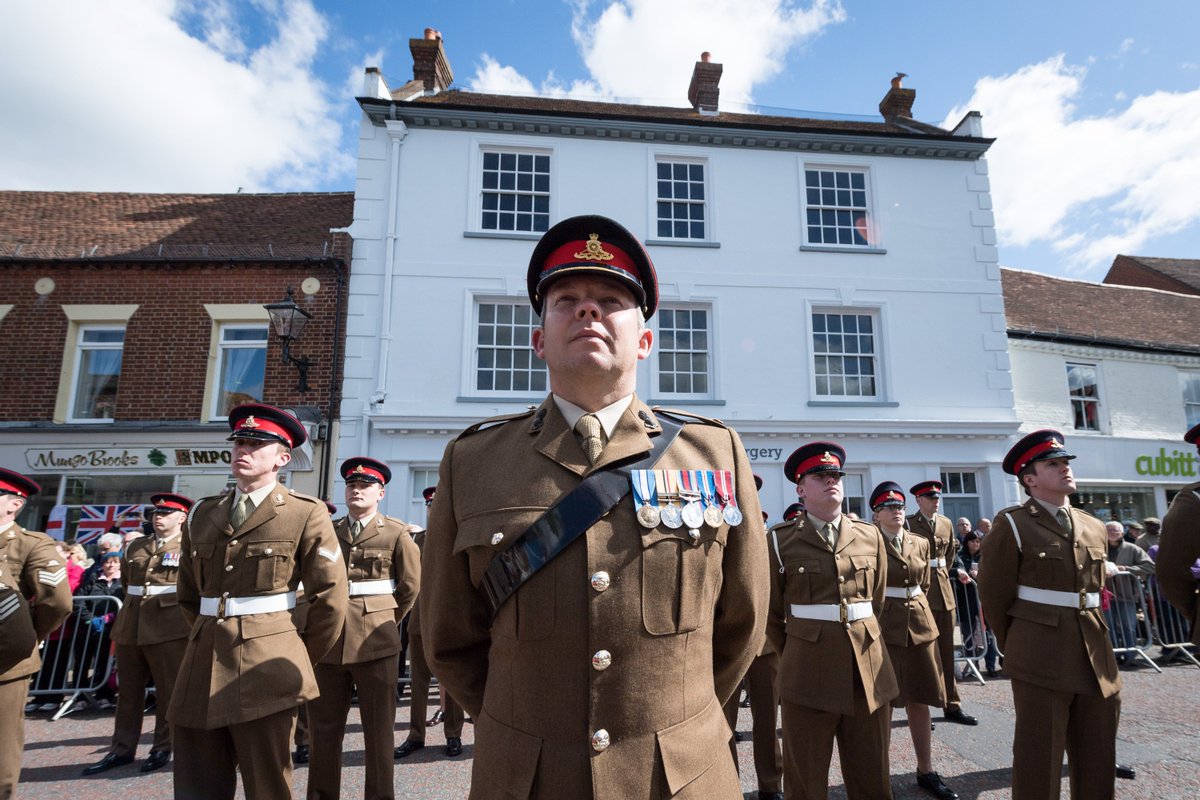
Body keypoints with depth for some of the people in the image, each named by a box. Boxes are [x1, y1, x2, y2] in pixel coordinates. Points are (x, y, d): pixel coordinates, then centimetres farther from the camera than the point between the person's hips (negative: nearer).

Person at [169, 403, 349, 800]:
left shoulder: (305, 513, -6)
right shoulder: (202, 515, 11)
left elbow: (331, 599, -4)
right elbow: (188, 594, 22)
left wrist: (300, 658, 4)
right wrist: (211, 640, 16)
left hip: (265, 667, -5)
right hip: (202, 663, 5)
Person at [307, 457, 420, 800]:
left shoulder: (396, 533, 0)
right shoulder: (327, 533, 11)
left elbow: (410, 585, 4)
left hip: (375, 642, -3)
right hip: (329, 642, 4)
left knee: (378, 729, 6)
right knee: (324, 727, 13)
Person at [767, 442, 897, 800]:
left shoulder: (870, 536, 7)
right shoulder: (780, 540, -4)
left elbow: (877, 600, 16)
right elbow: (772, 613, 4)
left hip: (869, 667, 3)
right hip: (808, 672, -3)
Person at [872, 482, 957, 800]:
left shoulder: (920, 543, 8)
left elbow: (924, 584, 19)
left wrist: (915, 608, 14)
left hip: (920, 624, 5)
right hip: (882, 625, -5)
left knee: (919, 699, 13)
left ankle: (926, 771, 25)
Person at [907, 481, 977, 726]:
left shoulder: (946, 524, 10)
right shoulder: (908, 524, -10)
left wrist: (944, 575, 16)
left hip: (944, 591, 6)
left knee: (947, 651, 11)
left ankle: (952, 706, 20)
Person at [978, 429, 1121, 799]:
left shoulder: (1093, 527, 11)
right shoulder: (1011, 526, -9)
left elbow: (1097, 590, 20)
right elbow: (994, 595, -4)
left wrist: (1088, 634, 17)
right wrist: (1014, 649, 4)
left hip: (1096, 654, 6)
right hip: (1041, 658, -6)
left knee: (1098, 759, 16)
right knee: (1039, 759, 4)